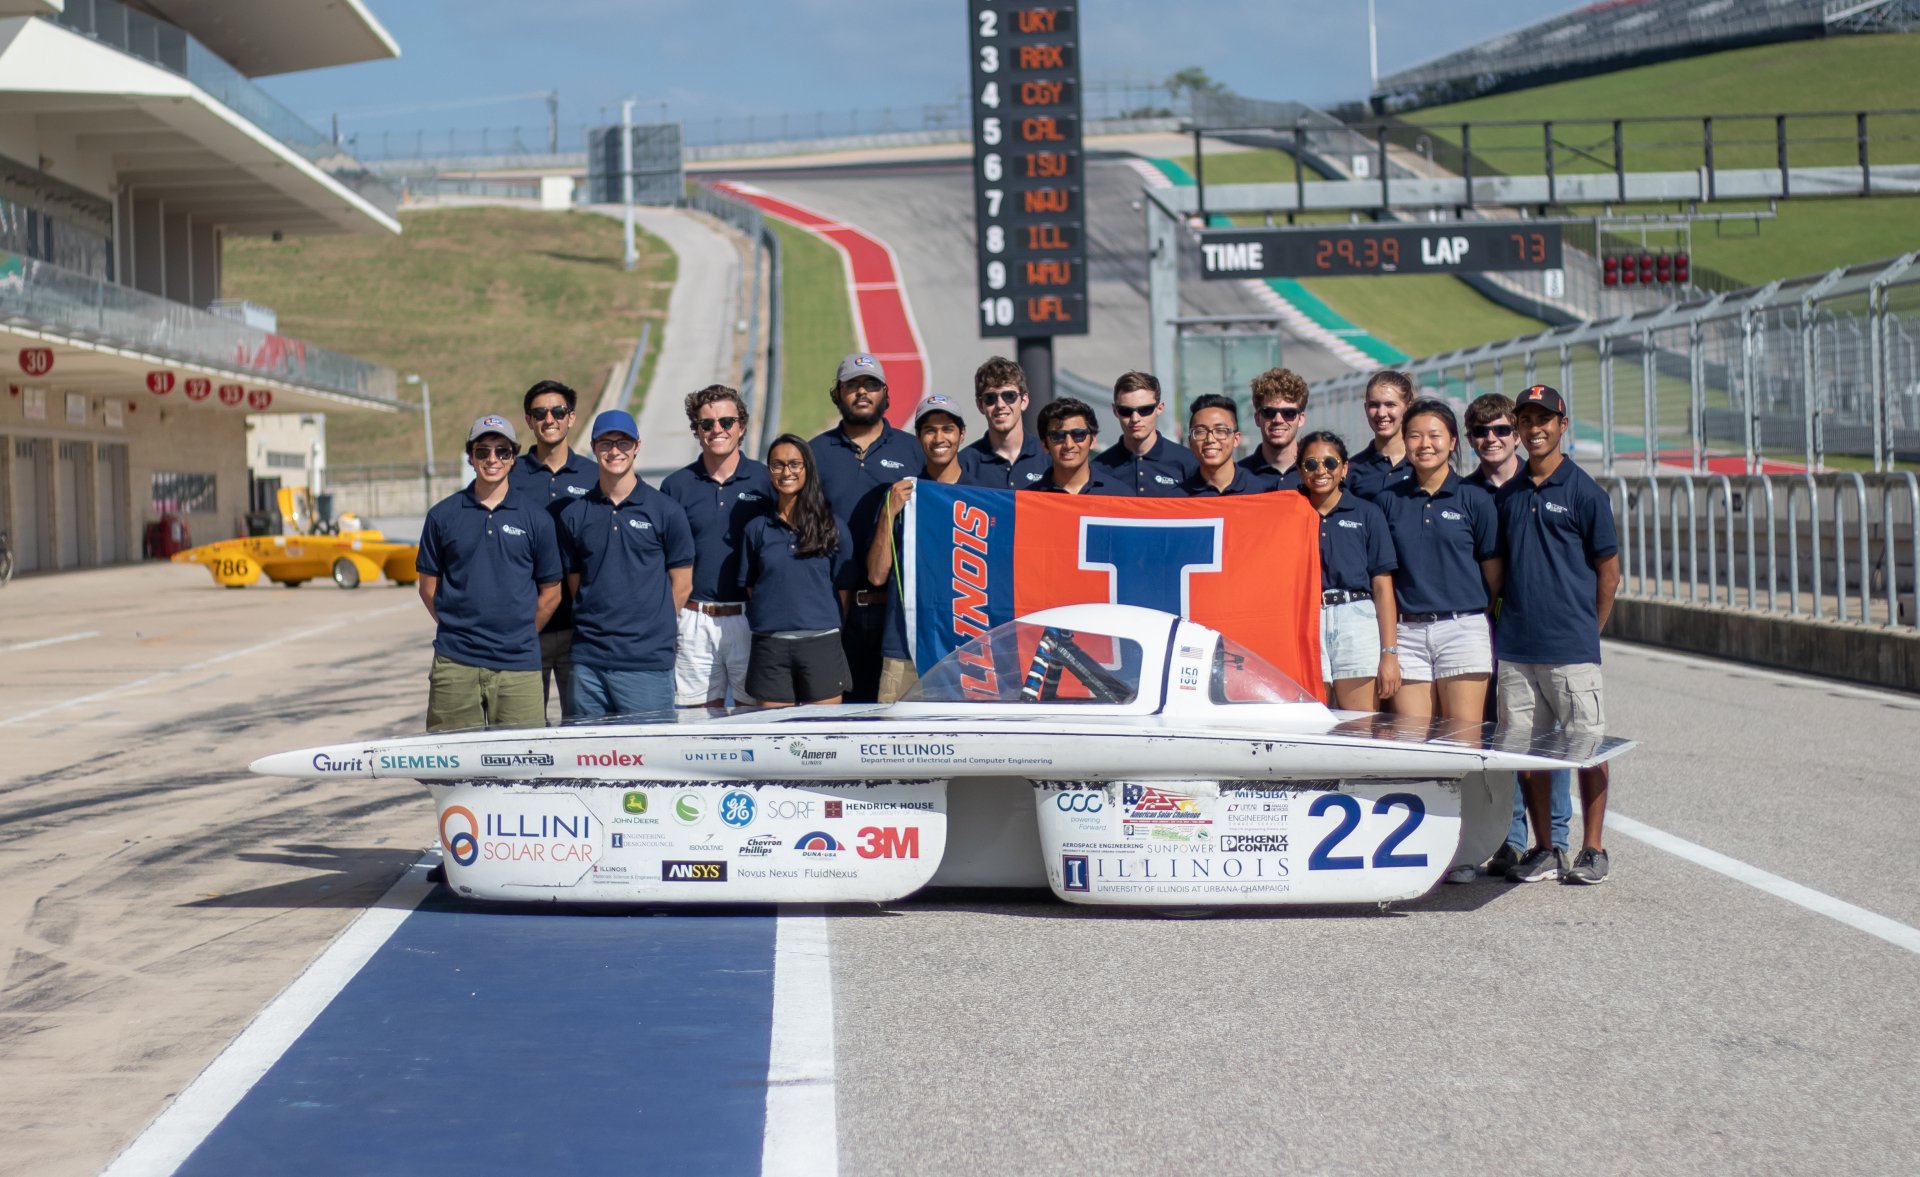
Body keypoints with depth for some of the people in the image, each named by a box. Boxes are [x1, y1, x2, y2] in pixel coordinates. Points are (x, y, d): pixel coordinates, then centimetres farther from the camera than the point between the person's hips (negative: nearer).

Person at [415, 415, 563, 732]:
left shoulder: (536, 518, 5)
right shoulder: (443, 515, 7)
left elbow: (550, 593, 10)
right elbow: (429, 587, 11)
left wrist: (518, 635, 7)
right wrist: (459, 629, 6)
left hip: (518, 666, 0)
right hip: (454, 664, 0)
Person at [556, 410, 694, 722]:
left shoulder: (666, 511, 2)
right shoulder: (574, 515, 10)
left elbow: (681, 584, 5)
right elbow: (575, 582, 16)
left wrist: (651, 630, 4)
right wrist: (600, 626, 8)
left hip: (648, 662, -3)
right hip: (588, 661, 3)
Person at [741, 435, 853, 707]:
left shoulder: (834, 528, 6)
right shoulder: (757, 529, 9)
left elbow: (843, 590, 8)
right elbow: (750, 588, 11)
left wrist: (830, 627, 4)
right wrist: (773, 621, 4)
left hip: (821, 644, -1)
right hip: (770, 645, 1)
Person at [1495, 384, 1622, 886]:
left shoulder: (1584, 492, -3)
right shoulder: (1508, 495, 11)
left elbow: (1608, 570, 0)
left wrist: (1586, 632, 2)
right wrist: (1507, 622, 9)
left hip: (1571, 647, -5)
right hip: (1516, 648, 5)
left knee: (1587, 747, 1)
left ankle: (1593, 850, 10)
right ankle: (1544, 850, 16)